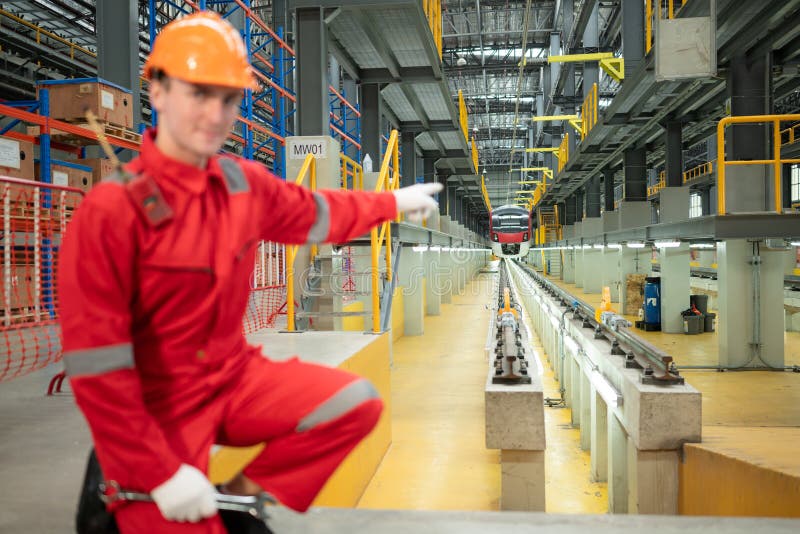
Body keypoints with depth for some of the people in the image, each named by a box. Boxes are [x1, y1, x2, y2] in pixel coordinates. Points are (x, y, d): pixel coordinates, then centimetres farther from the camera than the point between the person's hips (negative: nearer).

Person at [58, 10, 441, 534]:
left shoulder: (245, 182, -2)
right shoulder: (111, 210, -22)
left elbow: (316, 211, 19)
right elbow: (96, 365, -21)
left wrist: (395, 201, 28)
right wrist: (161, 474, -19)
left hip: (235, 378, 6)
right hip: (155, 411, -5)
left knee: (356, 402, -8)